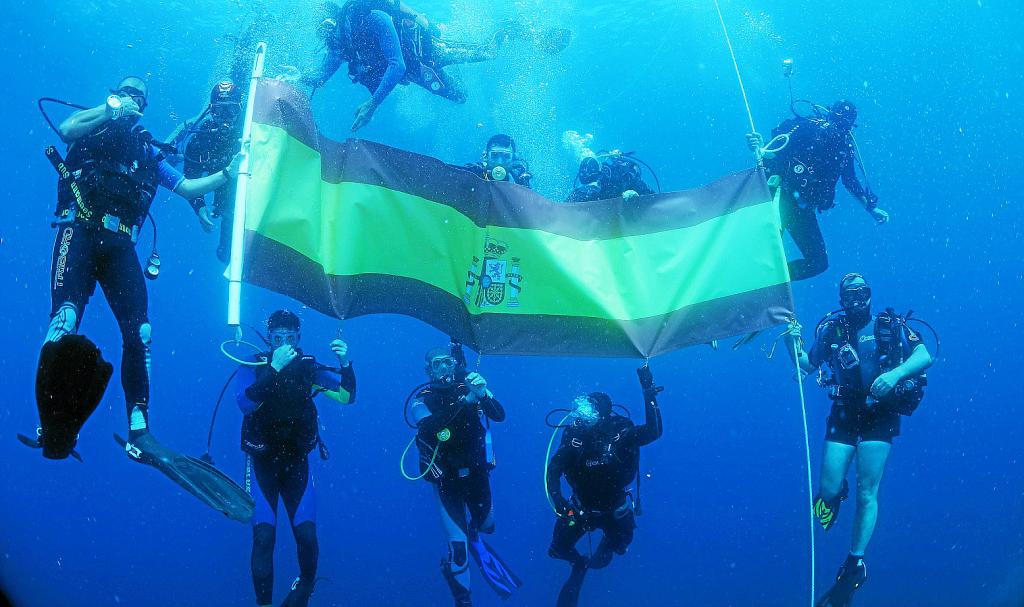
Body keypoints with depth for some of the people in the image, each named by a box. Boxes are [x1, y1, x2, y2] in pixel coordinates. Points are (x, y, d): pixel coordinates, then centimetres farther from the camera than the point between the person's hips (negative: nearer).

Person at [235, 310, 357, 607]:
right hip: (261, 463, -1)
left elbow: (347, 396, -7)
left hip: (296, 462, 1)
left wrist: (345, 364, -24)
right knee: (264, 536, -11)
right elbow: (245, 403, -26)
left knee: (307, 535, -6)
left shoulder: (309, 368, -2)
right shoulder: (253, 367, -7)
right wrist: (274, 368, -35)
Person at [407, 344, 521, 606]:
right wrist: (463, 401, -41)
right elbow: (427, 427, -33)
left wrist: (482, 395, -37)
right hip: (447, 479, -3)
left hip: (477, 472, 3)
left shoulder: (469, 386, -8)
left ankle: (472, 534, 62)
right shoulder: (423, 397, -13)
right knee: (459, 549, -9)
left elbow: (499, 416, -17)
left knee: (486, 524, 24)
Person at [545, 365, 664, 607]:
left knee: (619, 543, 19)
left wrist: (649, 392, -48)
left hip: (615, 510, 0)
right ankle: (579, 564, 39)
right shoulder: (574, 434, -22)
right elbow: (553, 469, -20)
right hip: (581, 507, 1)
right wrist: (557, 499, -34)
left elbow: (653, 432, -42)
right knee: (559, 549, 4)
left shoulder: (621, 433, -25)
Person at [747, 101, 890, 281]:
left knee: (818, 263, 5)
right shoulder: (808, 128, -7)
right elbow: (776, 150, -12)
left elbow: (851, 182, 21)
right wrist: (761, 150, -35)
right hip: (780, 195, -6)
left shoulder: (845, 148, 8)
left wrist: (871, 208, 22)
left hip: (803, 207, 6)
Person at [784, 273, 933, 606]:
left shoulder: (890, 326, -2)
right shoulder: (831, 329, 5)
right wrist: (793, 343, -7)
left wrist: (896, 373, -30)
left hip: (880, 415, -2)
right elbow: (807, 365, 12)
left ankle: (854, 566, 5)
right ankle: (838, 493, 35)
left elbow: (925, 356, -12)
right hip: (844, 414, 2)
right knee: (828, 490, -4)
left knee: (867, 493, -5)